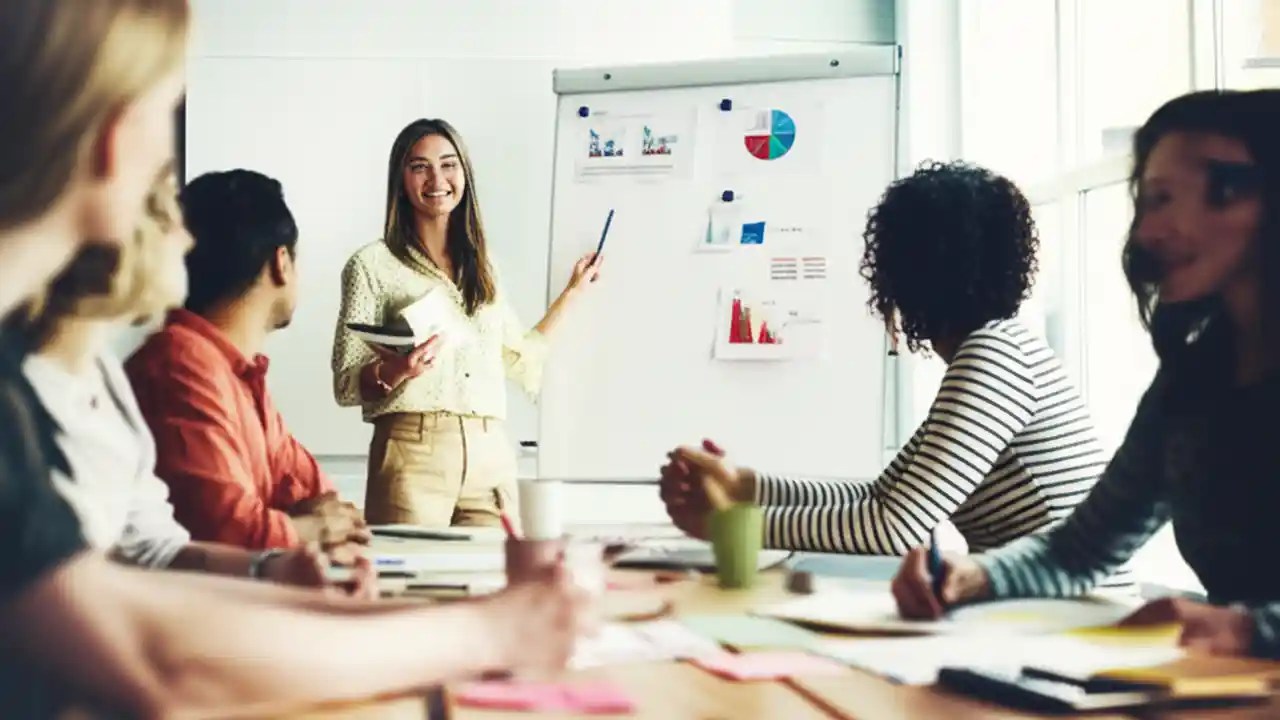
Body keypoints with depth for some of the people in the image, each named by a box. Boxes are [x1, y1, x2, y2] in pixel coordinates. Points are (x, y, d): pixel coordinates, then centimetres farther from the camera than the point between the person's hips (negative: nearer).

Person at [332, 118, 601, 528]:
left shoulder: (484, 267, 18)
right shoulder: (373, 264, 4)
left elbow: (521, 360, 25)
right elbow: (346, 384, 1)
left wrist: (572, 292, 29)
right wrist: (394, 370, -20)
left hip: (491, 454, 4)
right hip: (413, 450, -4)